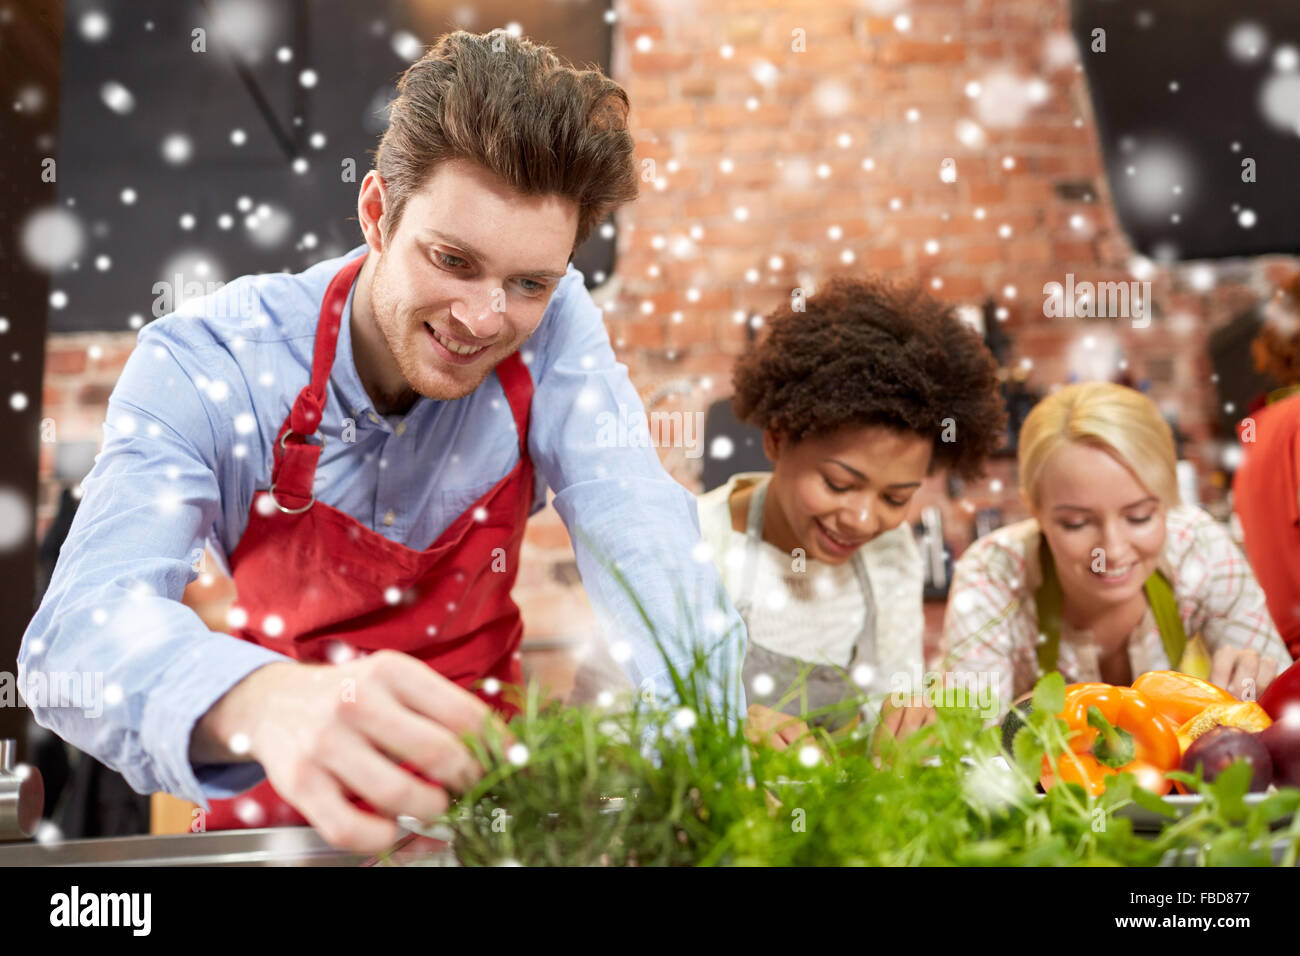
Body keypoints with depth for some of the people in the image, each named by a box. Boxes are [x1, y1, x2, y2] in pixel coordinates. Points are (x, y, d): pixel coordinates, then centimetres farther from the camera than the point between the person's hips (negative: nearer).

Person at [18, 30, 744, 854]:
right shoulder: (202, 365, -20)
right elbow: (85, 621, -32)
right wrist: (267, 702, -54)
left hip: (482, 786, 0)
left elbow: (634, 522, -20)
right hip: (282, 807, 1)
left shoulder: (554, 323, -12)